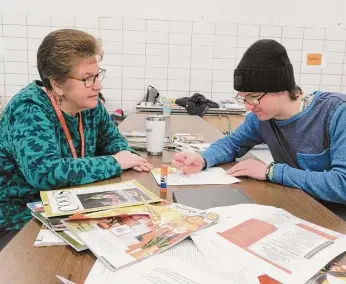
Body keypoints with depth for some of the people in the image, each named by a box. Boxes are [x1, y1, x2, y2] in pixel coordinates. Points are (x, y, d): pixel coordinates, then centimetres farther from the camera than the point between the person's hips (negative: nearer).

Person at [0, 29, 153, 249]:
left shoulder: (89, 104, -3)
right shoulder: (29, 111, -23)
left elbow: (112, 138, 13)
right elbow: (45, 173, -36)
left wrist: (126, 155, -11)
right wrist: (115, 162, -26)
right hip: (21, 219, -7)